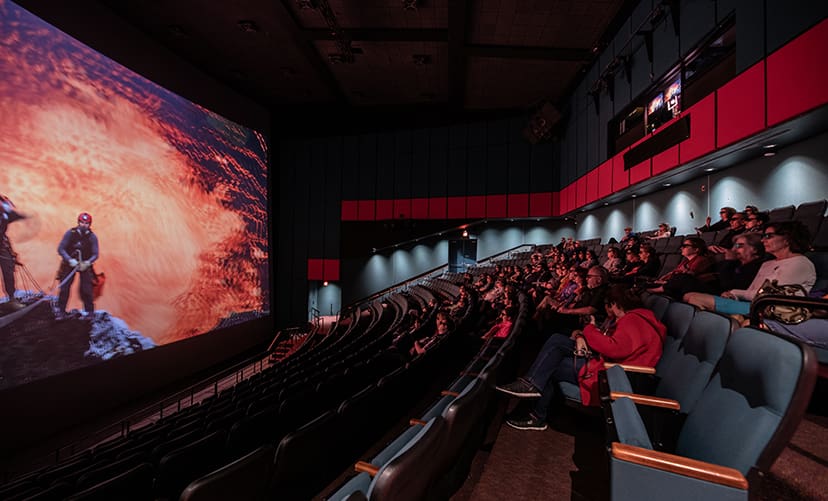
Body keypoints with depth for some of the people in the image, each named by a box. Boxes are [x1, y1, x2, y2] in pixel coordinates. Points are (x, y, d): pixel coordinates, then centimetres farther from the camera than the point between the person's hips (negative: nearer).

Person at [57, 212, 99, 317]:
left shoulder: (92, 237, -7)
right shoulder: (70, 233, -8)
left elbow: (95, 255, -6)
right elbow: (60, 249, -8)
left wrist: (87, 263, -25)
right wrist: (70, 260, -22)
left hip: (85, 265, -1)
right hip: (70, 263, 1)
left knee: (86, 290, -6)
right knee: (64, 288, -1)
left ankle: (89, 311, 5)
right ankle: (61, 310, 13)